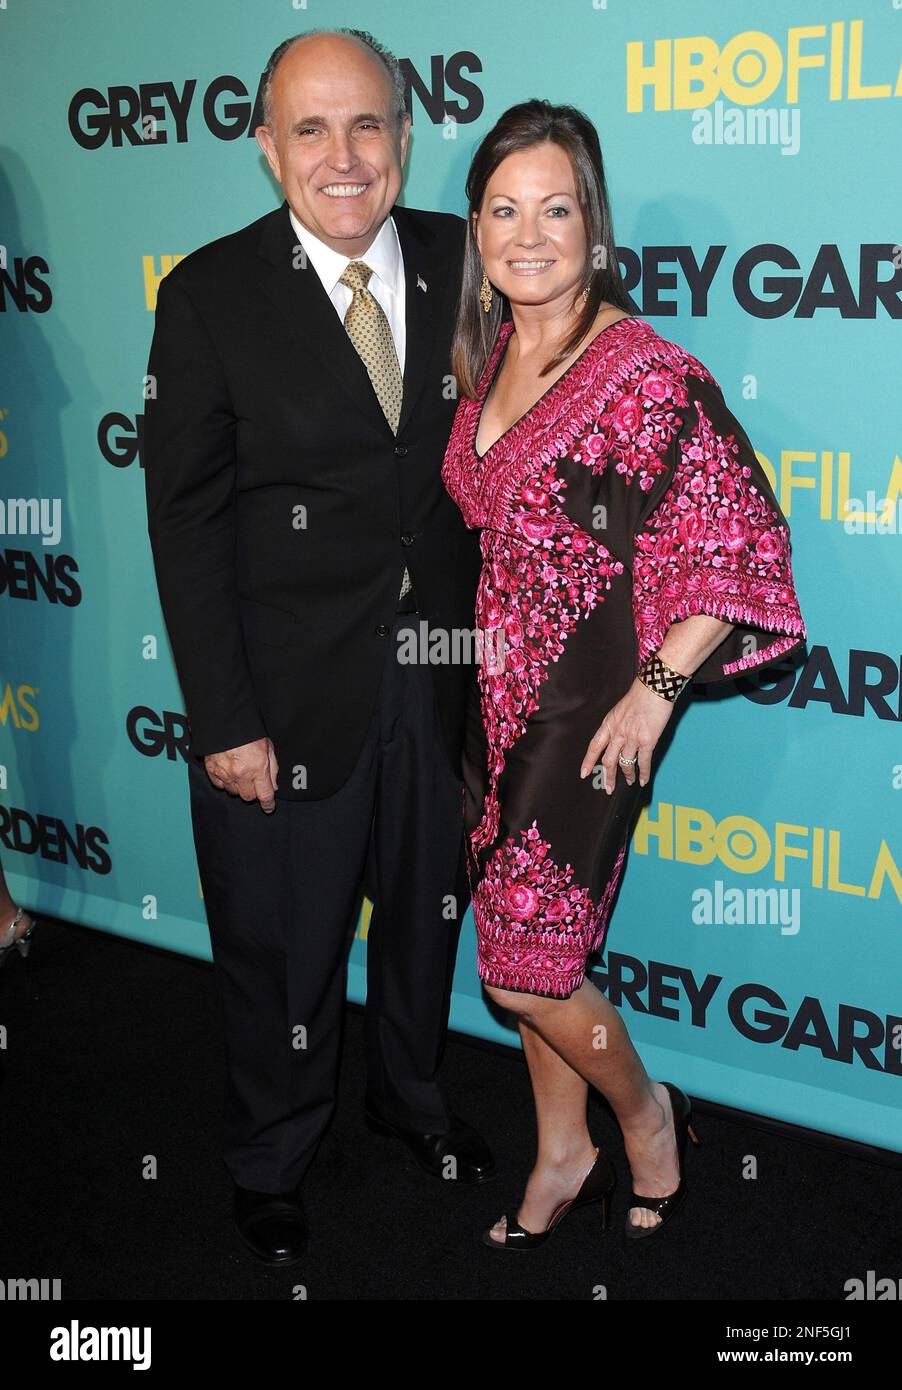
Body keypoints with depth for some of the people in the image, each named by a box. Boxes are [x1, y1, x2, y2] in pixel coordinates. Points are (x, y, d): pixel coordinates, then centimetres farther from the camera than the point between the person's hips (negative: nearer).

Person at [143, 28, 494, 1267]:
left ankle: (410, 1095, 51)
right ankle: (272, 1161, 40)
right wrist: (226, 719, -13)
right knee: (281, 945, 13)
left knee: (427, 907, 23)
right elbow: (186, 522, -11)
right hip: (290, 694, -3)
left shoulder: (460, 262, -1)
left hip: (439, 680, 4)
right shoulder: (211, 296, -12)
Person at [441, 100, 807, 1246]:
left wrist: (657, 687, -17)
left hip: (591, 704, -7)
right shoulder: (488, 357, 5)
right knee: (522, 940, 15)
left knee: (524, 964, -3)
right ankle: (564, 1156, 35)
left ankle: (648, 1117, 26)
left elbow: (742, 542, -17)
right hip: (503, 688, 7)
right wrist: (491, 646, 14)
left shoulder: (649, 375, -18)